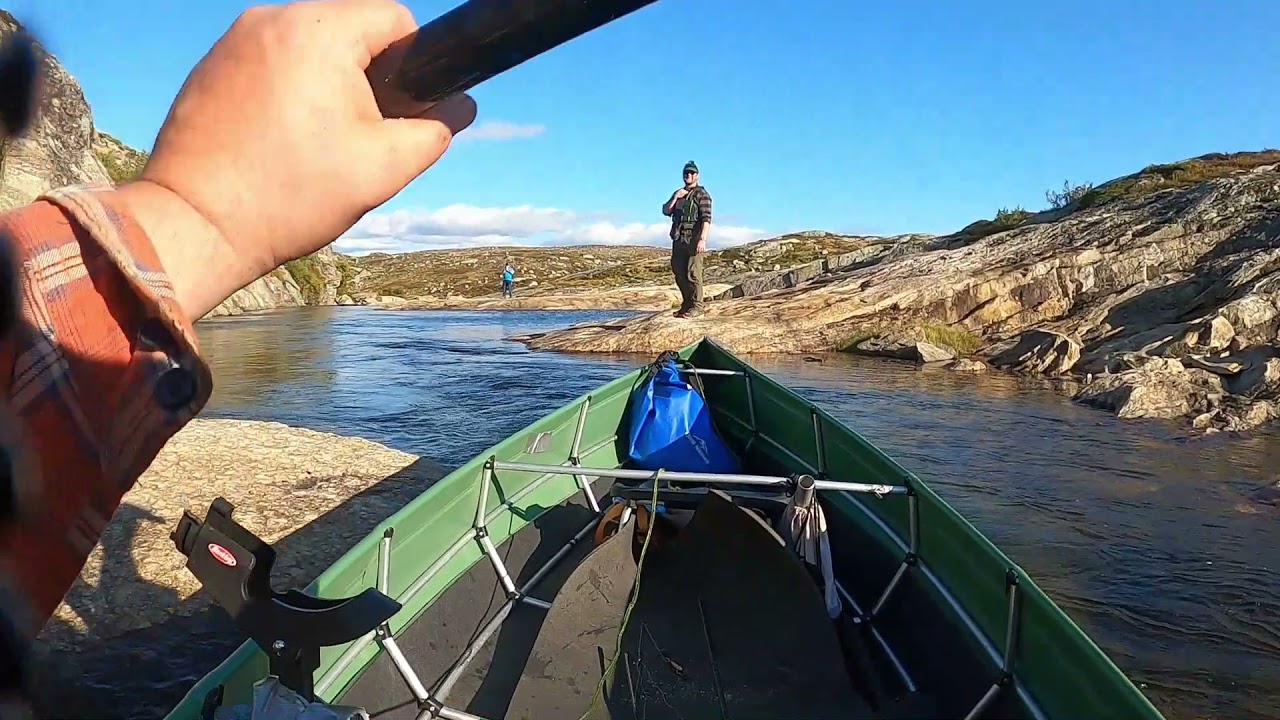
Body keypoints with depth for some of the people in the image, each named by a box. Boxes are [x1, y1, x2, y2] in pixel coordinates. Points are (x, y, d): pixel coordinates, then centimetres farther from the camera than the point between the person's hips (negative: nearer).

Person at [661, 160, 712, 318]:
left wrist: (703, 239, -22)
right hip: (678, 240, 7)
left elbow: (706, 218, -12)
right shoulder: (678, 193, 20)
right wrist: (675, 197, -3)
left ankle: (696, 306, -5)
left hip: (693, 240, -7)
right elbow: (666, 211, 12)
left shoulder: (701, 194, -2)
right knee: (679, 273, 9)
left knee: (693, 273, -10)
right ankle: (686, 304, 19)